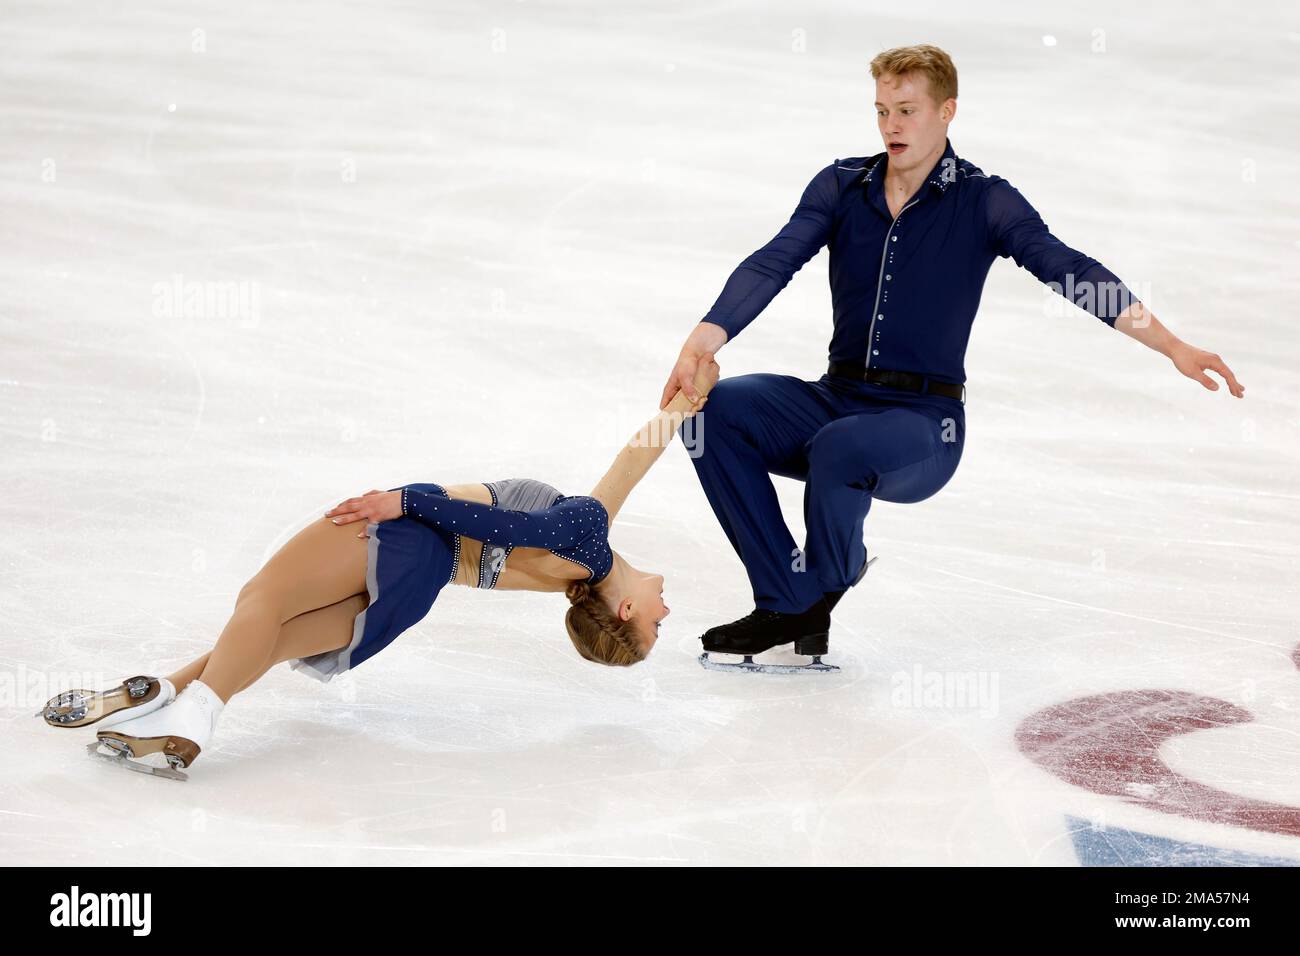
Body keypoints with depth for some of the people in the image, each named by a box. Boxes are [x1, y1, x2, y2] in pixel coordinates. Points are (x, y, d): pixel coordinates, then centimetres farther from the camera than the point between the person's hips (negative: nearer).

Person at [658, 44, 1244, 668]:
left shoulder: (983, 202, -3)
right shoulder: (841, 186, 6)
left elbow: (1069, 273, -13)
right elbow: (771, 266, -5)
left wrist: (1173, 348, -25)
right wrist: (702, 344, -23)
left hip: (924, 427, -4)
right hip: (836, 400, 4)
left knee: (838, 447, -36)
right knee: (718, 410, -22)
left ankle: (826, 584, -3)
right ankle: (787, 604, -14)